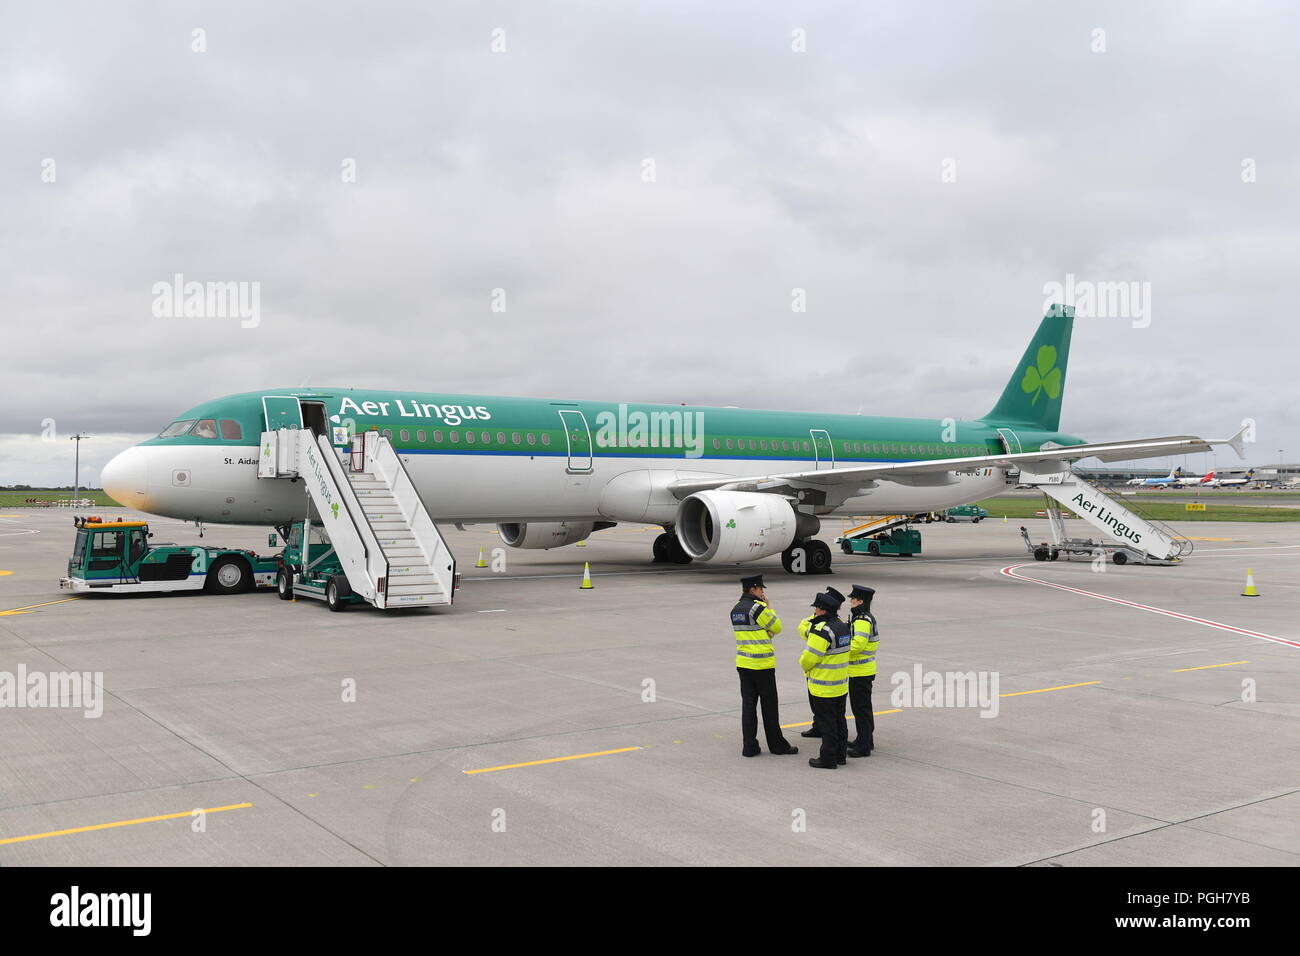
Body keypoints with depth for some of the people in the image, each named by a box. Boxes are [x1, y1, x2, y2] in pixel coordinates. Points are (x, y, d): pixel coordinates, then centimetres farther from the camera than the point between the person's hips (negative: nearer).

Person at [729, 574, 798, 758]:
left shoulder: (736, 609, 8)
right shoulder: (757, 608, -16)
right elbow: (777, 627, -6)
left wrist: (767, 633, -3)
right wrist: (767, 606, 1)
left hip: (743, 663, 7)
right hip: (762, 664, -7)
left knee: (748, 704, 7)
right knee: (769, 705, 4)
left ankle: (749, 746, 7)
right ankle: (777, 744, 14)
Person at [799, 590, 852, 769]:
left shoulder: (821, 631, -22)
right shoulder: (843, 627, 6)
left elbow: (808, 658, -21)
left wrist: (804, 664, 0)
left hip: (823, 687, -9)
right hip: (841, 685, 9)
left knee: (826, 723, 0)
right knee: (839, 720, 17)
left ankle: (828, 759, 6)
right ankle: (840, 754, 26)